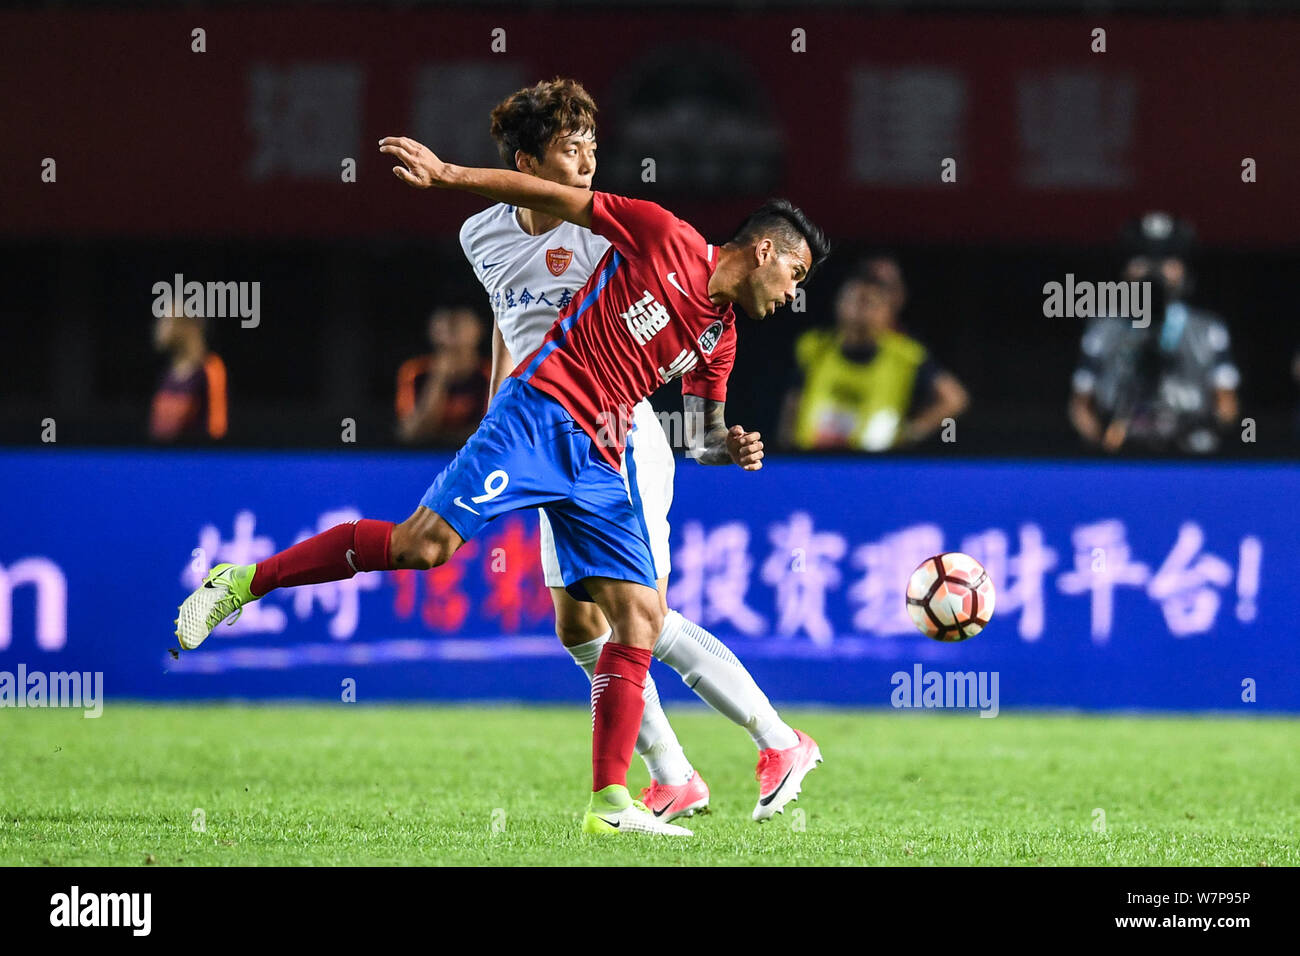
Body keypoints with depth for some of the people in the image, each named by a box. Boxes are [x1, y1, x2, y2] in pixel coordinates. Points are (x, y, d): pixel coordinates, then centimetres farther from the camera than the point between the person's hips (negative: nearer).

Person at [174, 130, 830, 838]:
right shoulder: (664, 238, -2)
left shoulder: (718, 337, 18)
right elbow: (550, 198, 0)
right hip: (541, 412, -7)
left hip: (604, 461, 7)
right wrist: (446, 174, -9)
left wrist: (731, 449, 1)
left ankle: (609, 805, -5)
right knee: (426, 544, -19)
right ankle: (244, 582, -5)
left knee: (641, 617, -5)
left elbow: (702, 438, 25)